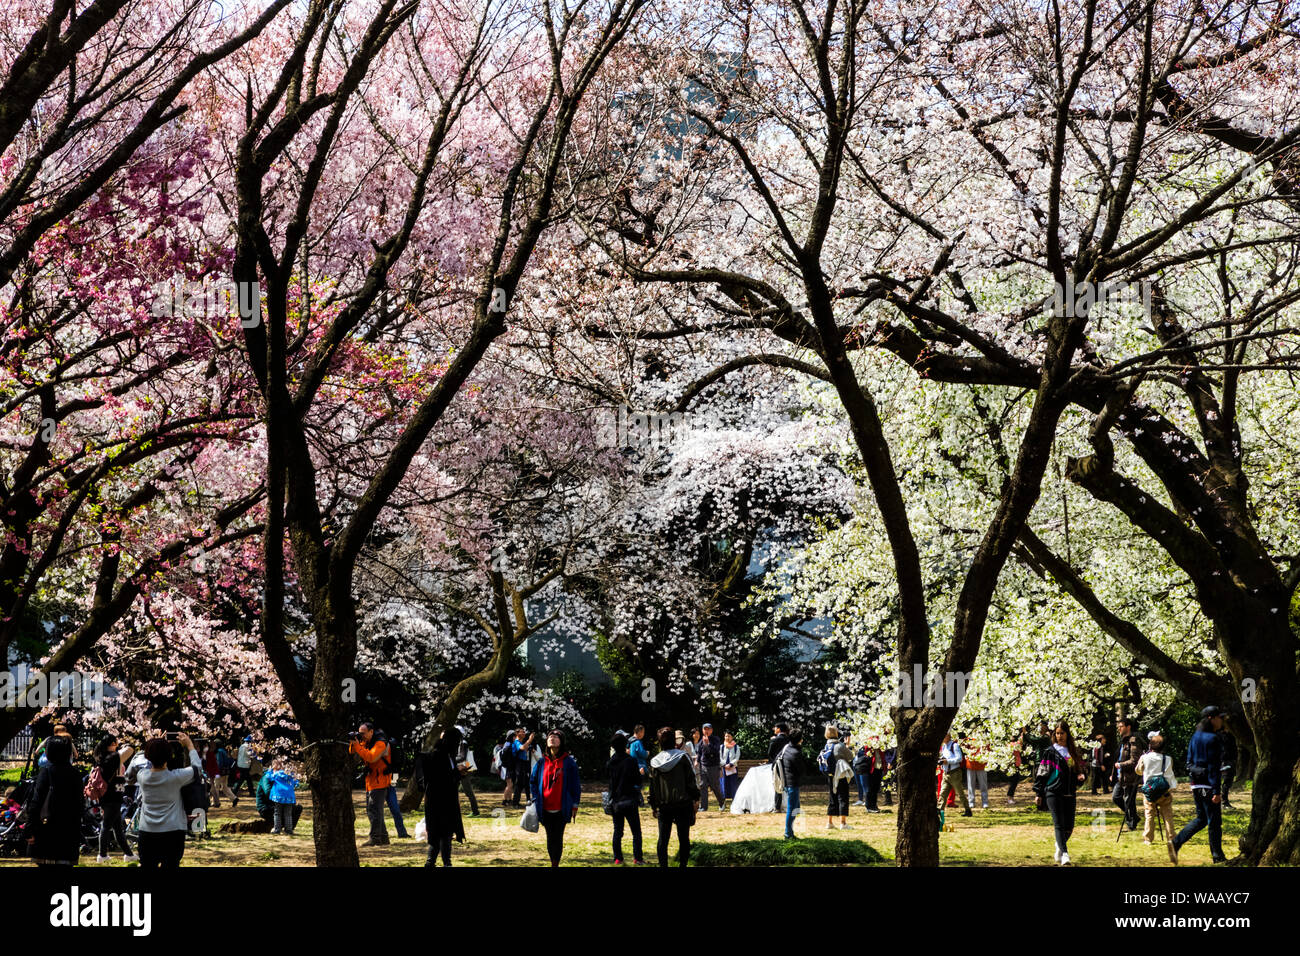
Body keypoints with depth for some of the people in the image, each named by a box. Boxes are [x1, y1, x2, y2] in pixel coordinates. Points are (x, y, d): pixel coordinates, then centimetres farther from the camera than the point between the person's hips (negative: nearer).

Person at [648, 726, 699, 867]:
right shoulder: (682, 757, -7)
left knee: (663, 838, 5)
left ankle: (663, 865, -2)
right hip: (683, 804, -2)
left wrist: (653, 806, 14)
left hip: (664, 806, 2)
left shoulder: (655, 762, 0)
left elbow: (653, 786, 5)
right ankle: (682, 864, 4)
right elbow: (691, 780, -6)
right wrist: (696, 798, 2)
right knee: (683, 838, 5)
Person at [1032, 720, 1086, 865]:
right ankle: (1064, 854, -16)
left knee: (1069, 826, 4)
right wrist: (1039, 794, -1)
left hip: (1070, 794, 4)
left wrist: (1081, 777, 0)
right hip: (1053, 793, -4)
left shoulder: (1074, 752, 14)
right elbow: (1042, 773, 3)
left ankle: (1059, 851, 27)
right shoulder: (1049, 752, 3)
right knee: (1059, 824, -12)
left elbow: (1079, 770, 24)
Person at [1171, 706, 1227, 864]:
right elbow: (1213, 767, -18)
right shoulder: (1212, 739, -14)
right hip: (1207, 784, -8)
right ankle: (1217, 856, 8)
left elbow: (1189, 762, 15)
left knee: (1201, 819, 17)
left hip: (1196, 784, 8)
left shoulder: (1195, 737, 11)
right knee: (1214, 821, 2)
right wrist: (1216, 791, -18)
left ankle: (1176, 842, 7)